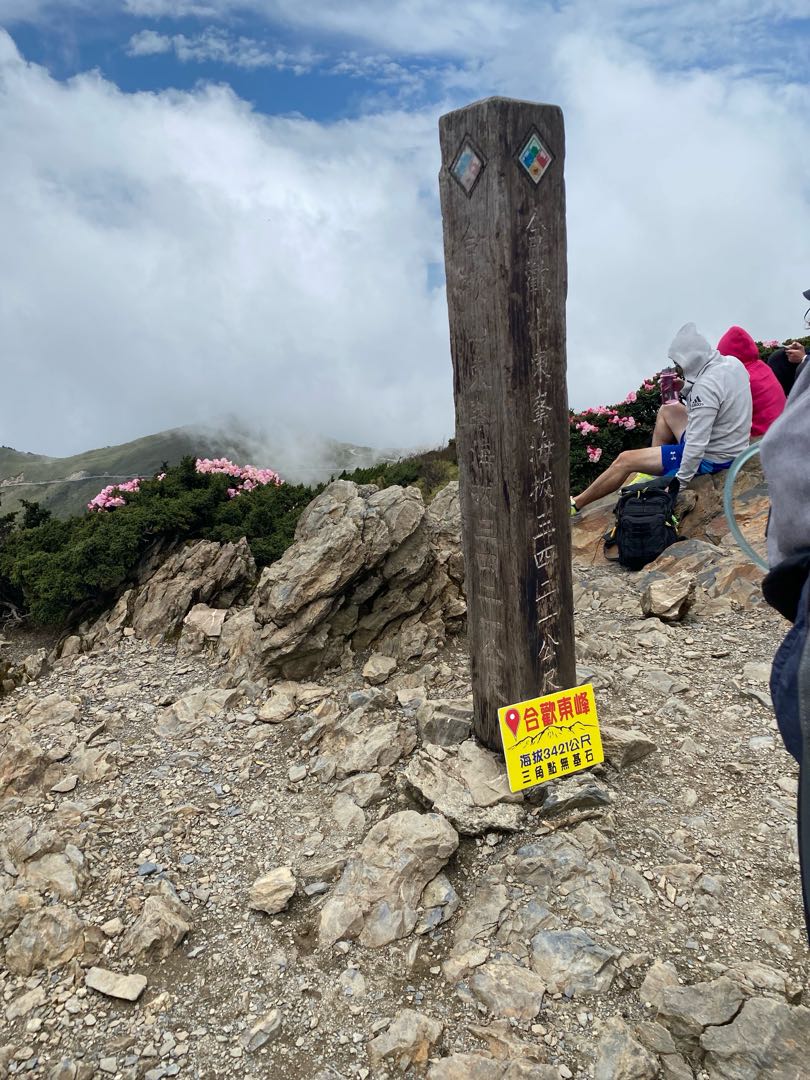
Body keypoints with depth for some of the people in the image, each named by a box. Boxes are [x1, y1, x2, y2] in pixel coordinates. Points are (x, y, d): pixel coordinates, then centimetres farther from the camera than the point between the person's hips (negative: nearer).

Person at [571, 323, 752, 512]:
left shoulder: (706, 386, -29)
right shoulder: (731, 362, -1)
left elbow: (697, 445, -31)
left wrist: (680, 482, -22)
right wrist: (686, 386, -3)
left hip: (711, 458, -9)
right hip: (730, 444, 9)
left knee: (625, 460, -4)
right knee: (668, 410, 26)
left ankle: (576, 504, 11)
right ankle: (652, 471, 29)